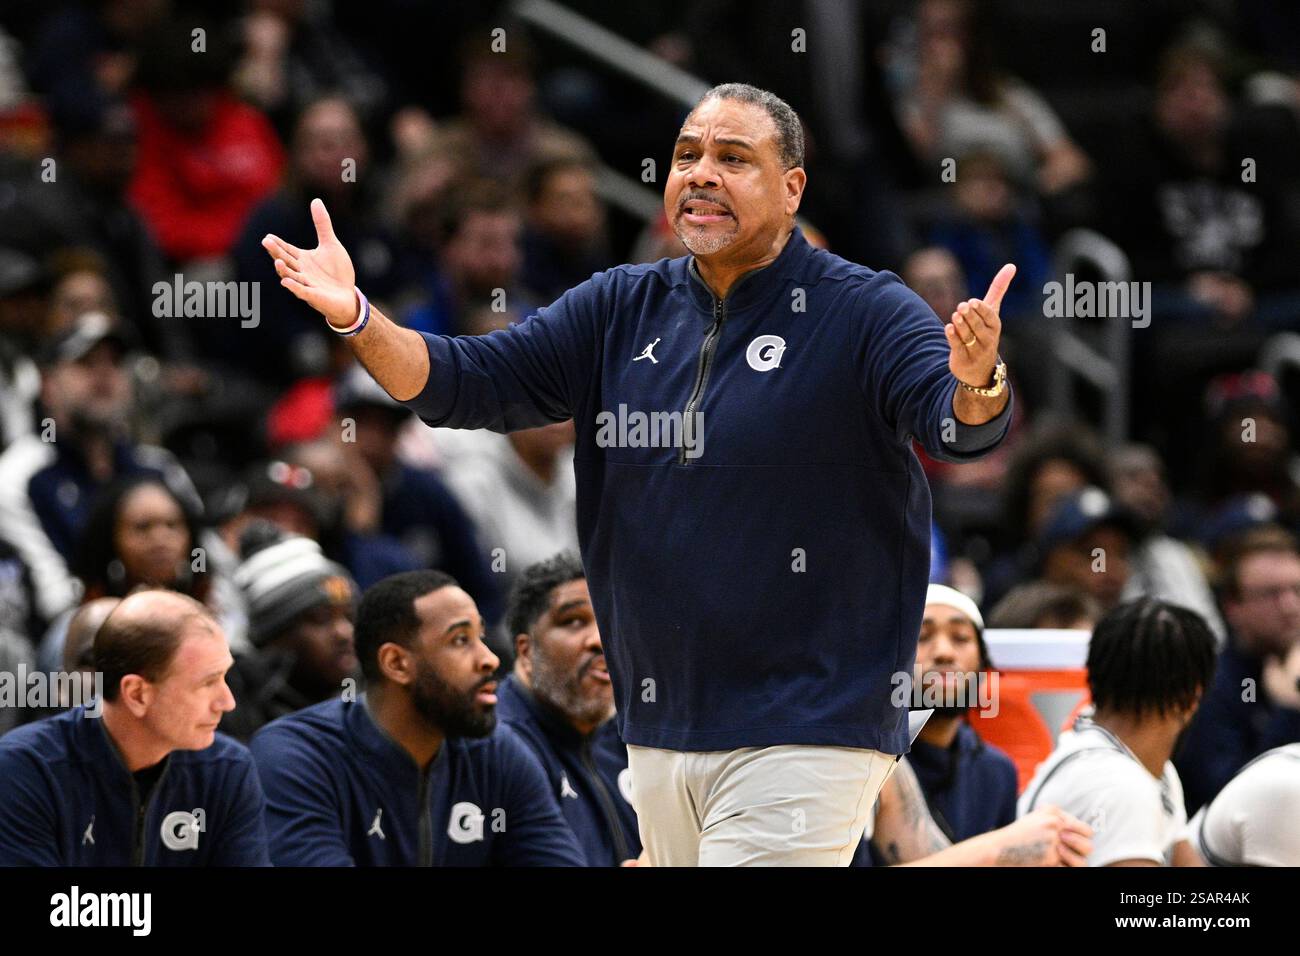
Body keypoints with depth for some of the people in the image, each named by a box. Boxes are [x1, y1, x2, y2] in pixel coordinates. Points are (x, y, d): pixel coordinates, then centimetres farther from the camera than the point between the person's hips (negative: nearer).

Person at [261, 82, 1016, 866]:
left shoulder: (863, 313, -7)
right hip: (657, 733, 6)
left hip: (805, 733, -6)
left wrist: (977, 385, -47)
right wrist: (357, 319, -12)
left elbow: (957, 429, -23)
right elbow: (469, 382, 6)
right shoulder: (620, 310, 10)